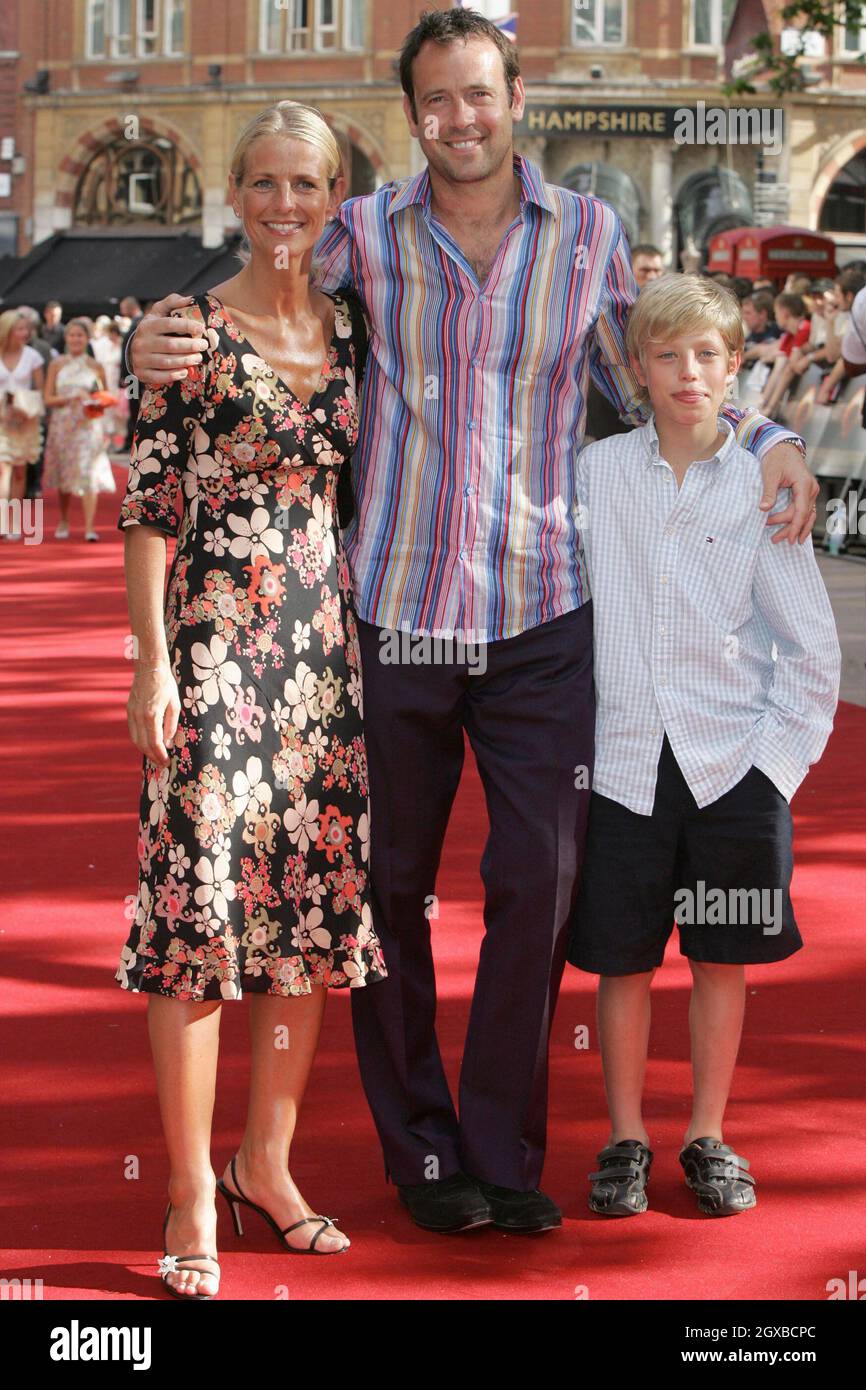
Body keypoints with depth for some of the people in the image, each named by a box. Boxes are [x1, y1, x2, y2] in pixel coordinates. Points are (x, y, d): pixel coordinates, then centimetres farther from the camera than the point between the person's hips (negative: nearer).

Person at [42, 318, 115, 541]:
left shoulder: (95, 367, 5)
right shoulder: (56, 365, 5)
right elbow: (48, 399, 0)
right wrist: (72, 397, -14)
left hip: (88, 425, -1)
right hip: (63, 424, 1)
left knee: (89, 474, -11)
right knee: (64, 474, 10)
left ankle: (90, 527, -16)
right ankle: (63, 522, 25)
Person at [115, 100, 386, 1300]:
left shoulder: (352, 327, 9)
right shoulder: (192, 330, -5)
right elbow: (147, 502, -6)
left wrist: (372, 643, 13)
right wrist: (154, 660, -11)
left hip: (327, 647, 5)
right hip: (215, 646, -5)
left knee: (316, 902, 9)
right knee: (202, 901, -5)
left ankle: (269, 1163, 23)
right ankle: (193, 1197, 4)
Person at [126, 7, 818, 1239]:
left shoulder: (589, 236, 4)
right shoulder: (366, 235, 1)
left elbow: (648, 389, 15)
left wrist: (765, 443, 1)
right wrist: (156, 345, -11)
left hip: (540, 620, 0)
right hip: (395, 613, 0)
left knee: (539, 885, -1)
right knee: (388, 887, 7)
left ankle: (504, 1153, 13)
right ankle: (421, 1150, 22)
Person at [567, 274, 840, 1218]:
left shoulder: (761, 485, 0)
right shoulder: (595, 472, 2)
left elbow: (813, 649, 3)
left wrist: (781, 755, -4)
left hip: (732, 762, 0)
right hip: (621, 759, 0)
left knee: (722, 959, 7)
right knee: (622, 961, 5)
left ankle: (708, 1138, 21)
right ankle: (625, 1140, 19)